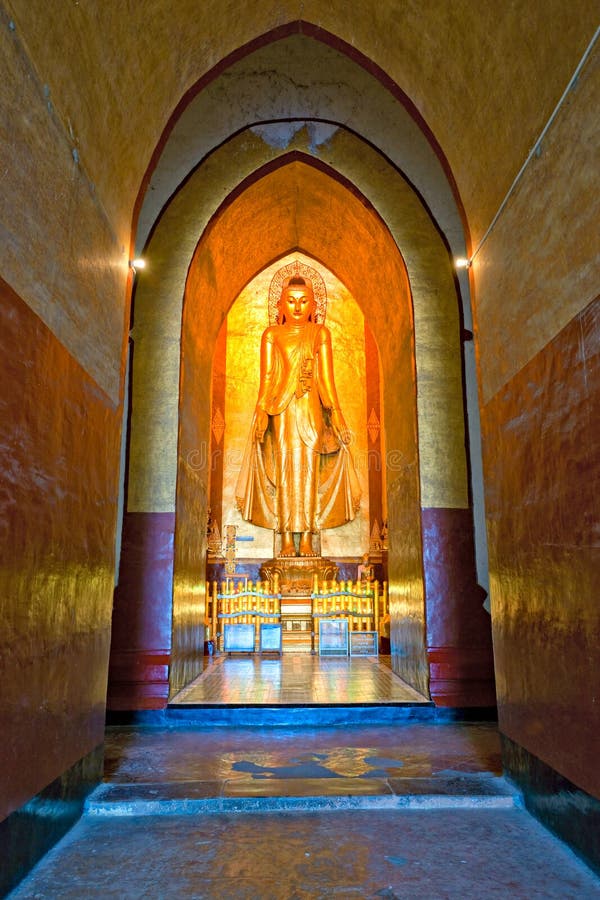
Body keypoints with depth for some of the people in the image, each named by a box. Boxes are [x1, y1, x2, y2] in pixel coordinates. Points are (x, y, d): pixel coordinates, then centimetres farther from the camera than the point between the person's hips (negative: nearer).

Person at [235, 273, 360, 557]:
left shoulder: (320, 333, 9)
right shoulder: (272, 335, 8)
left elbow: (326, 378, 6)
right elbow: (266, 378, 4)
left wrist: (336, 413, -1)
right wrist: (261, 413, -6)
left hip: (311, 410, 0)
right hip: (281, 411, 0)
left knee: (309, 472, -1)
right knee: (284, 471, -1)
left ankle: (306, 539, 4)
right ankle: (287, 540, 4)